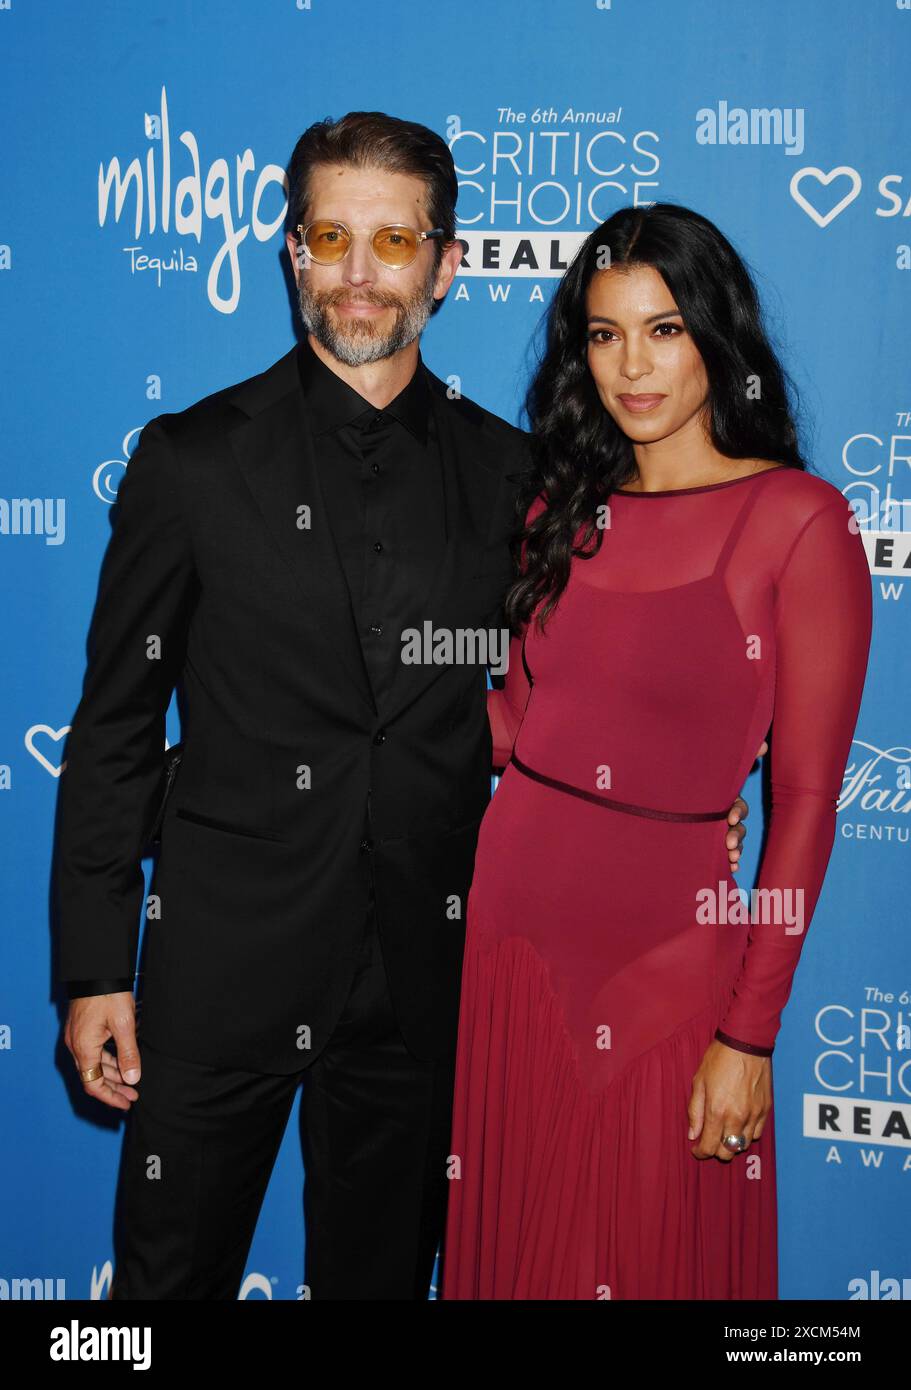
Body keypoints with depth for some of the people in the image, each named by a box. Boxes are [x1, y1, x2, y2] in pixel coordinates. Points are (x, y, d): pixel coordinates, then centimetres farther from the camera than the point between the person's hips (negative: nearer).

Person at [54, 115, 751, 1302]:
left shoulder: (508, 471, 3)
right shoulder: (195, 459, -3)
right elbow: (114, 729, -2)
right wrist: (95, 970, -4)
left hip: (426, 968, 2)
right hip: (224, 961, -2)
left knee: (384, 1267, 17)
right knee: (173, 1269, 10)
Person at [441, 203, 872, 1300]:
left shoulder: (800, 519, -9)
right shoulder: (561, 508, 8)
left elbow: (805, 796, -10)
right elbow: (514, 714, 11)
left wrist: (750, 1033, -10)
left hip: (671, 945, -4)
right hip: (514, 916, 4)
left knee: (659, 1250, 12)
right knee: (514, 1238, 17)